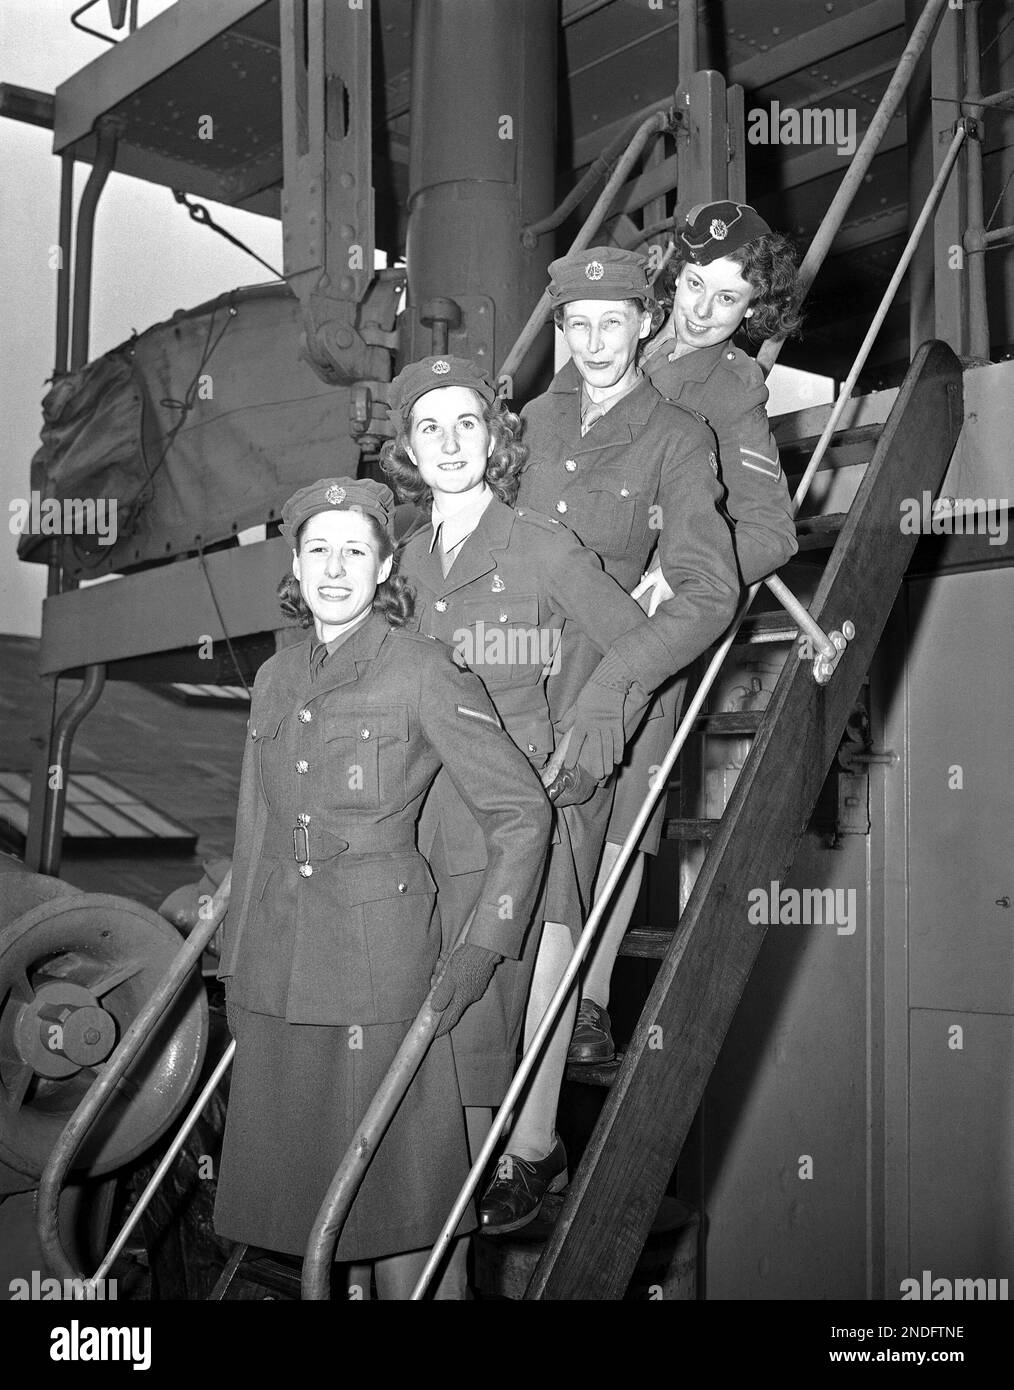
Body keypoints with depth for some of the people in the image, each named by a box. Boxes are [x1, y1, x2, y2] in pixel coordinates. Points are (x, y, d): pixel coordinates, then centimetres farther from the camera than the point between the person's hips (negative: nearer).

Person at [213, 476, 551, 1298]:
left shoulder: (422, 672, -6)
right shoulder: (275, 681, 11)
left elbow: (522, 809, -7)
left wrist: (483, 950, -10)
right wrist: (236, 970, 16)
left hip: (383, 966, -5)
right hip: (277, 976, 6)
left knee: (401, 1182, 1)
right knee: (301, 1178, 11)